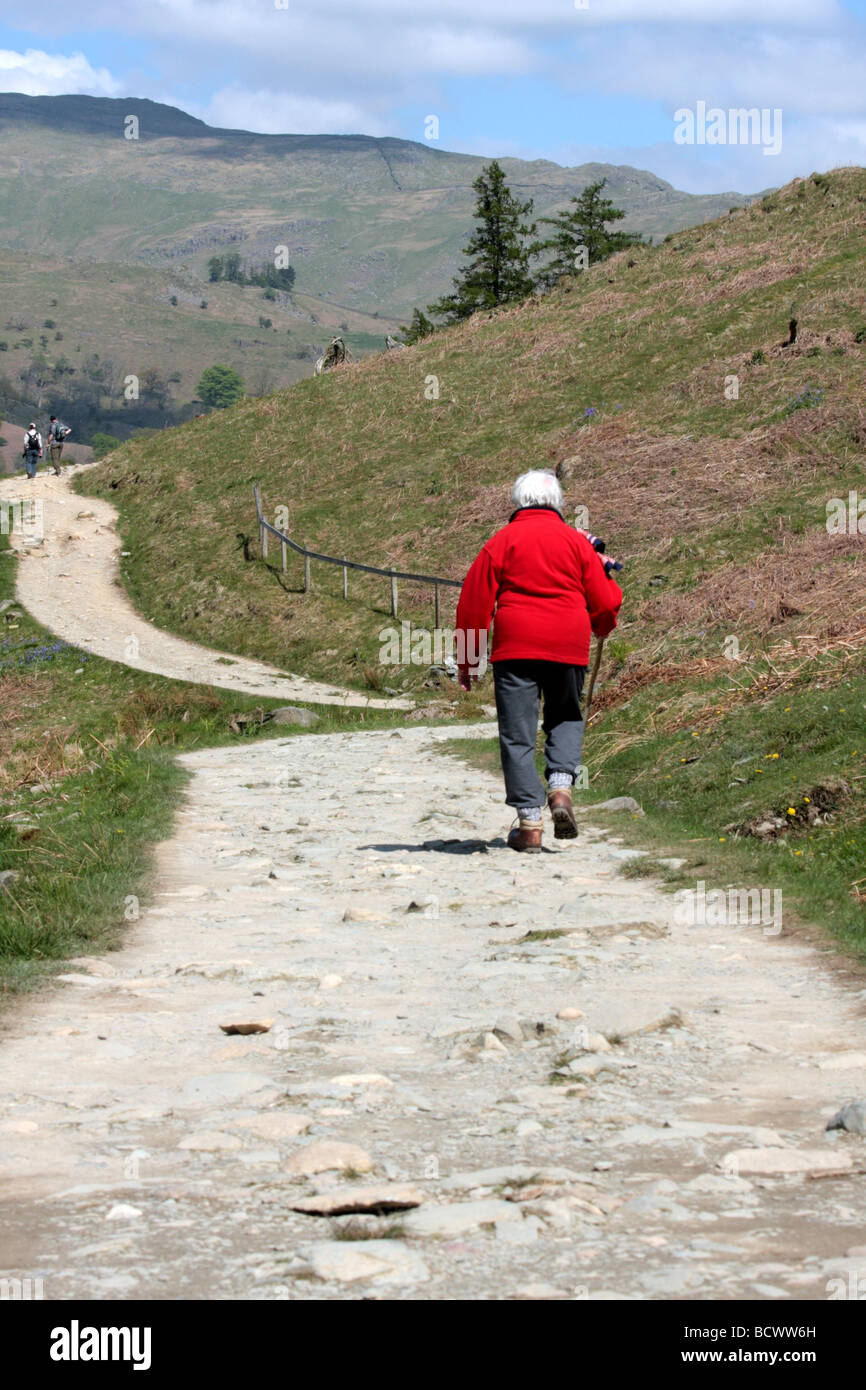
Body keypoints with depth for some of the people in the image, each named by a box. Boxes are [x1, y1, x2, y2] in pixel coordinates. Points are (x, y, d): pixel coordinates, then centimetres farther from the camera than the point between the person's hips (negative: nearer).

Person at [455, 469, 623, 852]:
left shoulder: (501, 542, 3)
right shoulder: (577, 542, 7)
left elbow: (473, 604, 2)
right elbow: (604, 602, 9)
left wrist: (467, 661, 9)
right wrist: (601, 626, 33)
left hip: (515, 648, -2)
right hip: (569, 647, 2)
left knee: (518, 734, 2)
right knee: (565, 718, 21)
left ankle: (529, 823, -3)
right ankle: (561, 786, -4)